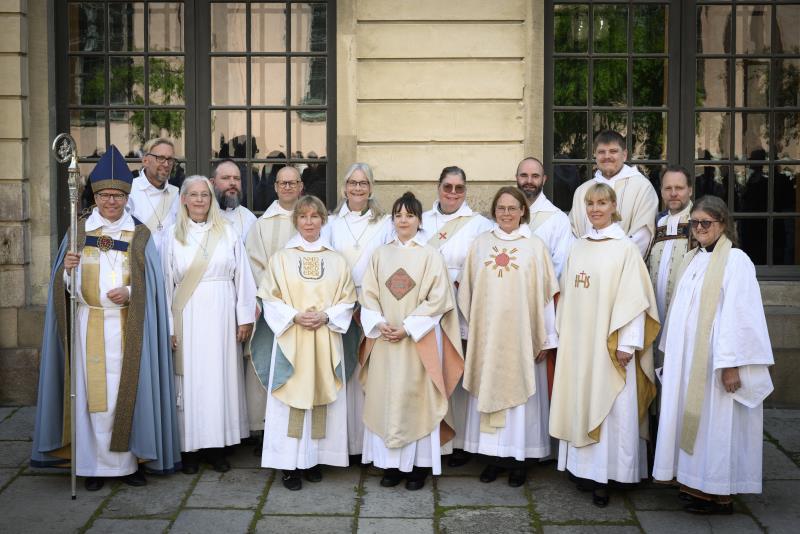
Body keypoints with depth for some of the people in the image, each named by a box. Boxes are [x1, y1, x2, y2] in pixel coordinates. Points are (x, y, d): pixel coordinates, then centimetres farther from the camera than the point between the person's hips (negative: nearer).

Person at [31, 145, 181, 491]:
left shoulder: (140, 236, 4)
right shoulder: (79, 231, 7)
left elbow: (151, 285, 2)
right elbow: (63, 283, 6)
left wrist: (130, 292, -16)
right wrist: (66, 268, -15)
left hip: (127, 326, 0)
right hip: (88, 324, 1)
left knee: (126, 391, 1)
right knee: (93, 393, 1)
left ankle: (127, 460, 12)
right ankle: (96, 464, 10)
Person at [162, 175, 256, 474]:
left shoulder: (227, 233, 6)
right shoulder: (173, 235, 5)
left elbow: (242, 276, 5)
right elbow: (166, 282, 3)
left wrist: (245, 317, 0)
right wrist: (168, 326, -2)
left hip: (221, 317, 1)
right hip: (187, 317, -1)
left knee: (220, 377, 3)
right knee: (190, 378, 1)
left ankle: (216, 446, 13)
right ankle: (190, 447, 10)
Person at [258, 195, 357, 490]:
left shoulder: (337, 260, 7)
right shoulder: (281, 258, 3)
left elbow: (347, 300, 6)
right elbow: (270, 299, 1)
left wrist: (326, 316, -11)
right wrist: (294, 316, -14)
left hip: (326, 339, 1)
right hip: (290, 337, -1)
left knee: (321, 396, 4)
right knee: (292, 398, -1)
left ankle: (315, 458, 16)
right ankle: (289, 464, 7)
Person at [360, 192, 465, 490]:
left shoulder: (430, 255, -2)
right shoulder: (380, 255, 10)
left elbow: (438, 298, -8)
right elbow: (368, 294, 8)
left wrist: (408, 327, -13)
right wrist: (379, 323, -9)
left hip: (419, 340, -3)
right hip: (385, 340, 3)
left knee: (417, 399, 0)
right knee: (385, 399, 4)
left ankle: (419, 465, 9)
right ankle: (391, 464, 14)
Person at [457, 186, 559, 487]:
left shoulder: (535, 246, 0)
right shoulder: (480, 244, 5)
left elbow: (545, 294, 0)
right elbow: (467, 291, 8)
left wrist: (546, 338, -1)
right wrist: (472, 329, 5)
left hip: (522, 335, -2)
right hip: (487, 335, 2)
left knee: (519, 391, 3)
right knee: (488, 392, 6)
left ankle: (518, 457, 14)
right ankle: (494, 456, 17)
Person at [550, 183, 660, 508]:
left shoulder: (625, 248, -5)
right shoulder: (577, 248, 11)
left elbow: (634, 298, -10)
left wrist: (627, 344, -15)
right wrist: (563, 335, 9)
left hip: (609, 344, -5)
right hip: (577, 342, 5)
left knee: (609, 406, -2)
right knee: (580, 403, 7)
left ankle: (606, 475, 4)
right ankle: (585, 468, 16)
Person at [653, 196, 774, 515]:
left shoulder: (736, 260, -10)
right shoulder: (692, 260, 12)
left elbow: (740, 315, -16)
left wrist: (732, 364, -20)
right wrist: (673, 354, 14)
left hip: (715, 361, -7)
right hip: (688, 360, 7)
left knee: (717, 423, 0)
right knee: (693, 419, 9)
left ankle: (721, 496, 10)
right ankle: (697, 485, 18)